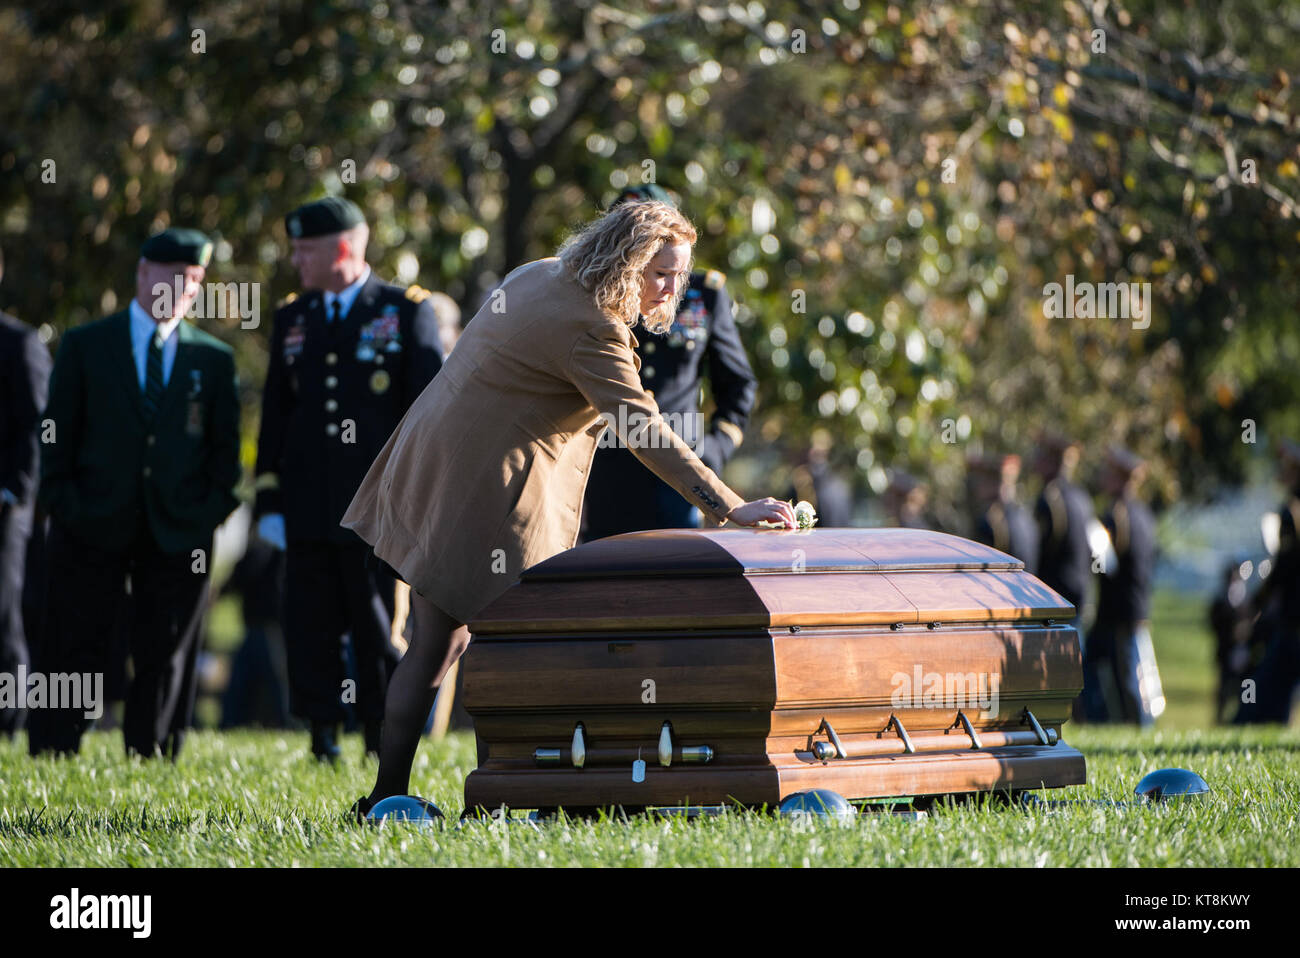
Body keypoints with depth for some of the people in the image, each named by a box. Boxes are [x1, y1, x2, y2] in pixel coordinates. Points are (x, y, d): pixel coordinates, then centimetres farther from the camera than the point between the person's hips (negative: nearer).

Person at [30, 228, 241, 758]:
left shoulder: (214, 359, 11)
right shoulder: (84, 346, 7)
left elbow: (225, 447, 11)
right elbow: (57, 435, 6)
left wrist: (212, 510, -2)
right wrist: (64, 505, -4)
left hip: (178, 534, 2)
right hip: (93, 530, -1)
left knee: (166, 660, 2)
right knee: (74, 654, -1)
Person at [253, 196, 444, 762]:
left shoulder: (407, 312, 1)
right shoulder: (291, 320, 14)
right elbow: (275, 416, 14)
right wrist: (269, 501, 7)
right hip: (309, 514, 4)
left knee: (382, 635, 0)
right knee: (310, 633, 0)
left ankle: (386, 752, 7)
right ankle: (324, 747, 5)